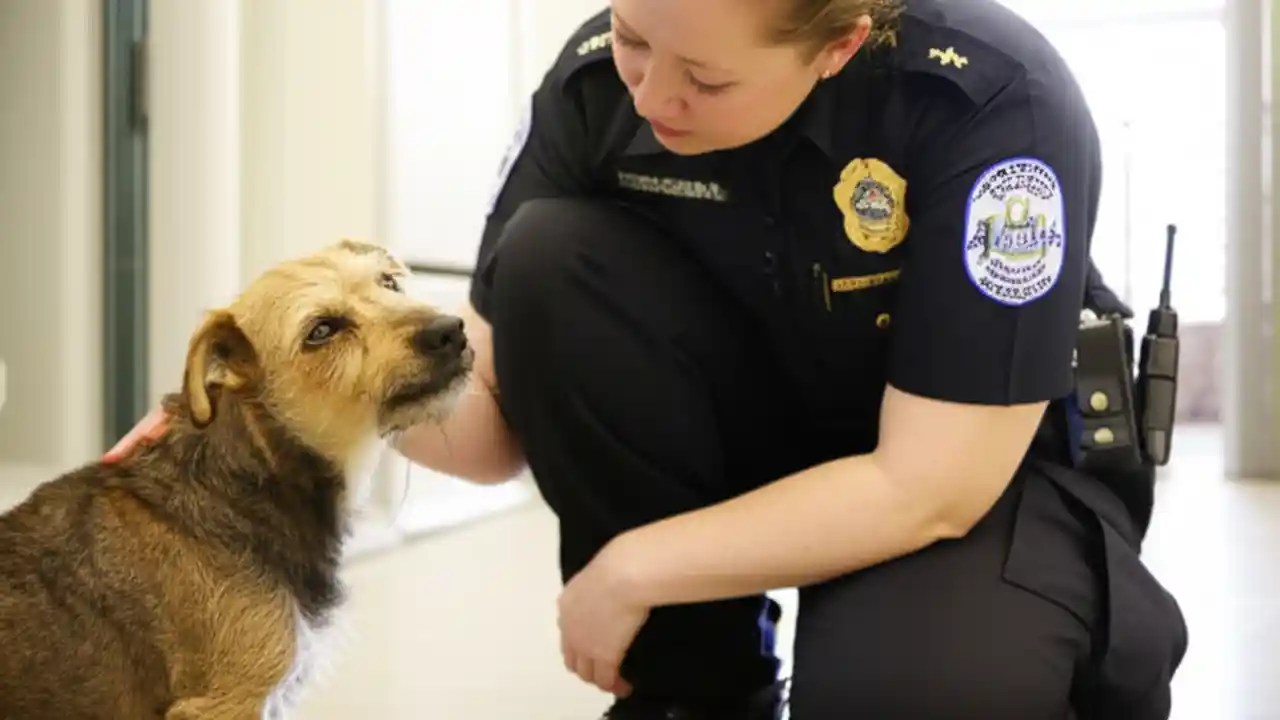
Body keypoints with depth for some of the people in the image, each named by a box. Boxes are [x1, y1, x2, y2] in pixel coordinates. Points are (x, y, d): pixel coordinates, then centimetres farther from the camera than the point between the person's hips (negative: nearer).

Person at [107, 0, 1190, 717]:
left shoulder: (997, 102, -28)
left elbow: (928, 485, -27)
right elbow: (501, 412, -11)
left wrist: (633, 568, -25)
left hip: (991, 468, -3)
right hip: (758, 435, 4)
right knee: (547, 260, -24)